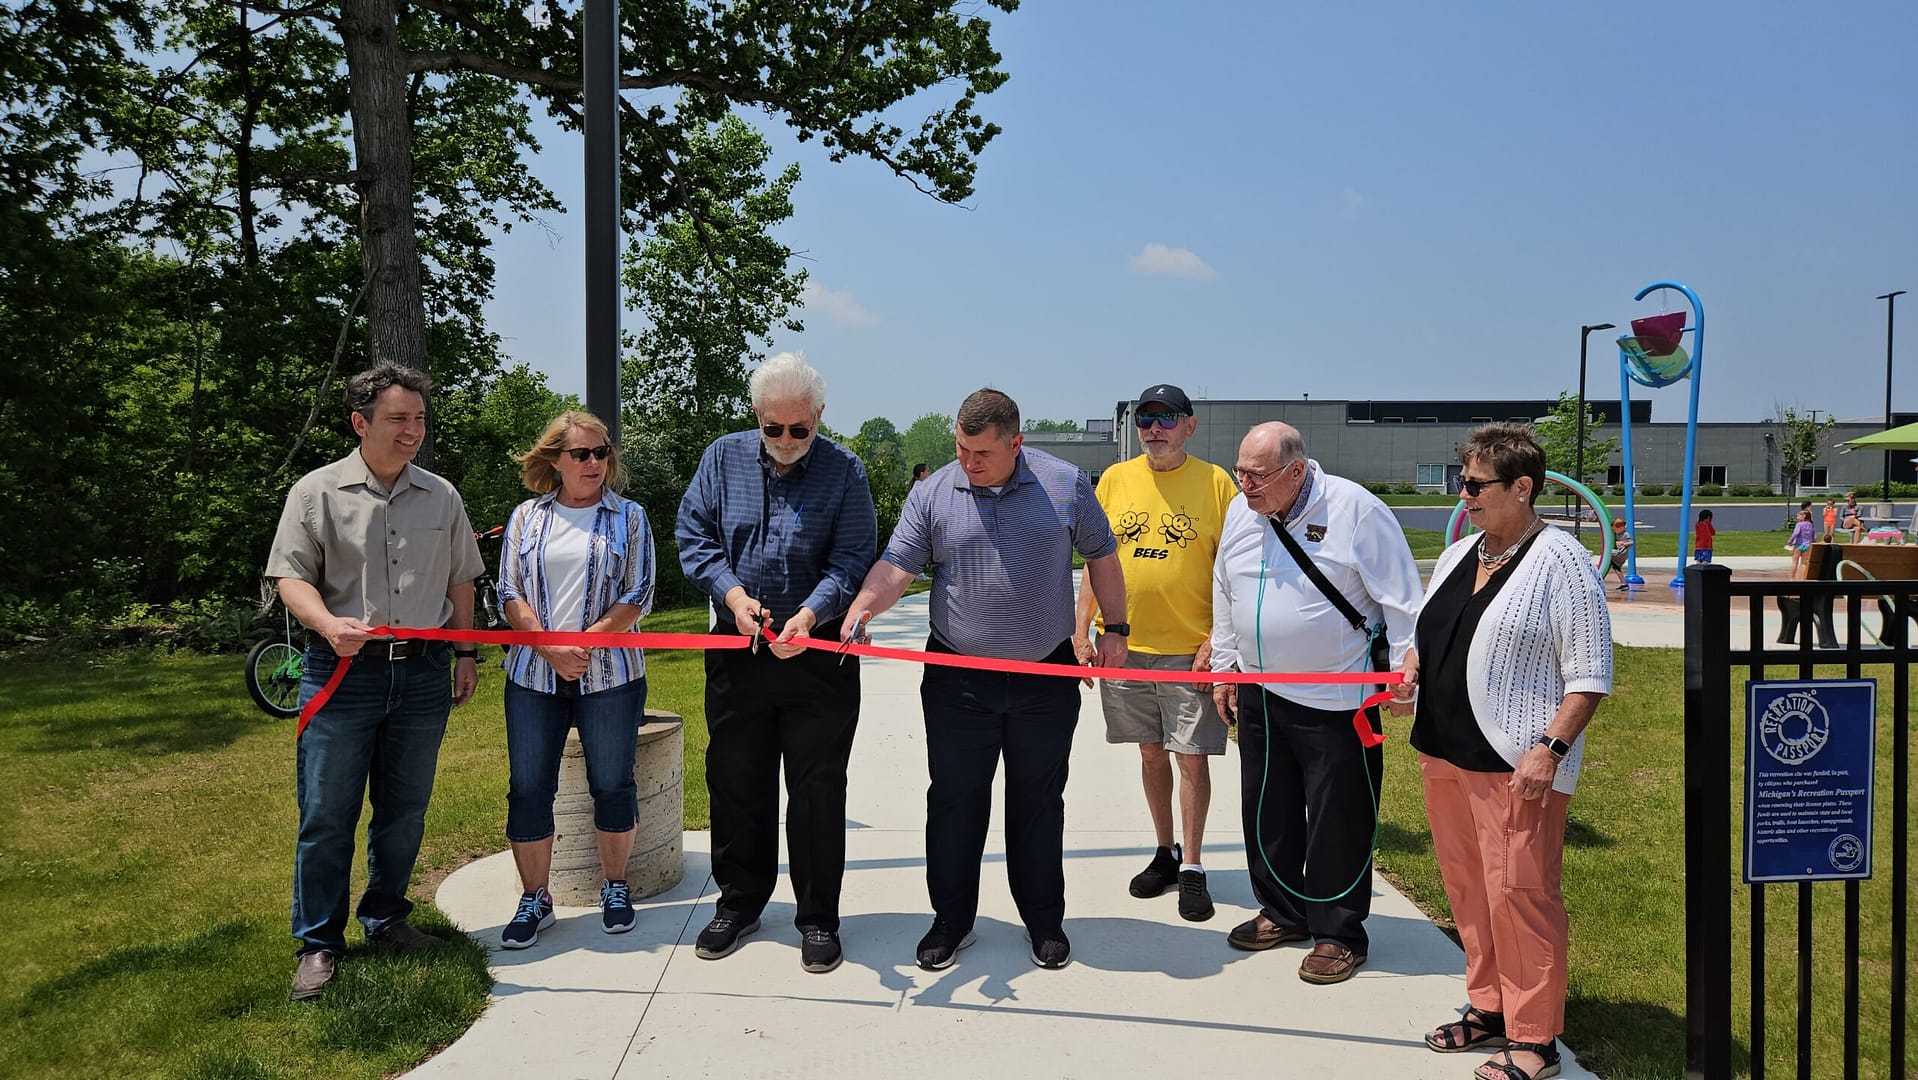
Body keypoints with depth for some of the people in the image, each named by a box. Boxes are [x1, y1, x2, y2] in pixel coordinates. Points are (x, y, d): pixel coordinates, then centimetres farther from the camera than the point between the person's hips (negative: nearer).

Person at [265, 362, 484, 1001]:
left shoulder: (441, 497, 10)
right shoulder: (317, 492, 0)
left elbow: (459, 582, 17)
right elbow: (292, 576, -4)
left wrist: (465, 652, 12)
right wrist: (329, 624, -22)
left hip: (424, 670, 3)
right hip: (343, 669, -3)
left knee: (405, 809, 11)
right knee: (327, 814, 0)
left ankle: (385, 918, 28)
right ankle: (319, 943, 13)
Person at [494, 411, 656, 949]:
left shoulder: (628, 517, 4)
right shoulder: (527, 517, 8)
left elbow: (638, 597, -2)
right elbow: (510, 593, 3)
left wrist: (588, 642, -14)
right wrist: (550, 649, -11)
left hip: (608, 675, -1)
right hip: (533, 676, 2)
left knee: (612, 784, 5)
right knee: (528, 787, 3)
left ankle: (615, 888, 23)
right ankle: (534, 899, 16)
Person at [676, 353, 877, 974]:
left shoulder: (844, 470, -3)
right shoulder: (723, 458, 5)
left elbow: (852, 560, -9)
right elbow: (693, 535, 5)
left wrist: (809, 615, -25)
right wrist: (733, 594, -11)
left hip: (818, 655, -3)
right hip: (736, 651, 3)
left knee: (818, 789, 3)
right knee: (736, 782, 12)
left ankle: (818, 917, 17)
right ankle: (739, 903, 29)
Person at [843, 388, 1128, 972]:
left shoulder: (1065, 485, -1)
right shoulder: (932, 494, -1)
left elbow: (1101, 556, 8)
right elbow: (897, 565, -7)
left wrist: (1114, 628, 6)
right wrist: (862, 606, -25)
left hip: (1046, 678, 0)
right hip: (958, 680, 0)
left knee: (1038, 802, 10)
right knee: (954, 800, 5)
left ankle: (1044, 920, 25)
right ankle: (952, 919, 20)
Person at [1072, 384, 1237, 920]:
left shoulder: (1216, 482, -3)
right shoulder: (1115, 479, 5)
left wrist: (1216, 640, -11)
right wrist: (1081, 630, 3)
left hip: (1189, 649, -3)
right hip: (1124, 645, 3)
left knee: (1192, 755, 1)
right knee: (1151, 752, 15)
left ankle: (1192, 866, 16)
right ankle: (1165, 852, 31)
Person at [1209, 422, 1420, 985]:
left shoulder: (1355, 510, -15)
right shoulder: (1239, 512, 4)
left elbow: (1401, 599, -10)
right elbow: (1224, 594, 15)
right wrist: (1224, 667, 17)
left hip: (1337, 700, -6)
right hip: (1260, 694, 6)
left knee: (1338, 818, 2)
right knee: (1266, 809, 15)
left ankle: (1338, 933, 17)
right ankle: (1282, 913, 32)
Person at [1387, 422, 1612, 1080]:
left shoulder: (1561, 563, -10)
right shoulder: (1458, 556, 13)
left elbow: (1588, 675, -11)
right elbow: (1427, 637, 25)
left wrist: (1550, 748, -20)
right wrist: (1409, 675, 5)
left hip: (1515, 765, -8)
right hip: (1444, 752, 8)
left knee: (1518, 893, -3)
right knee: (1467, 887, 15)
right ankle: (1490, 1008, 30)